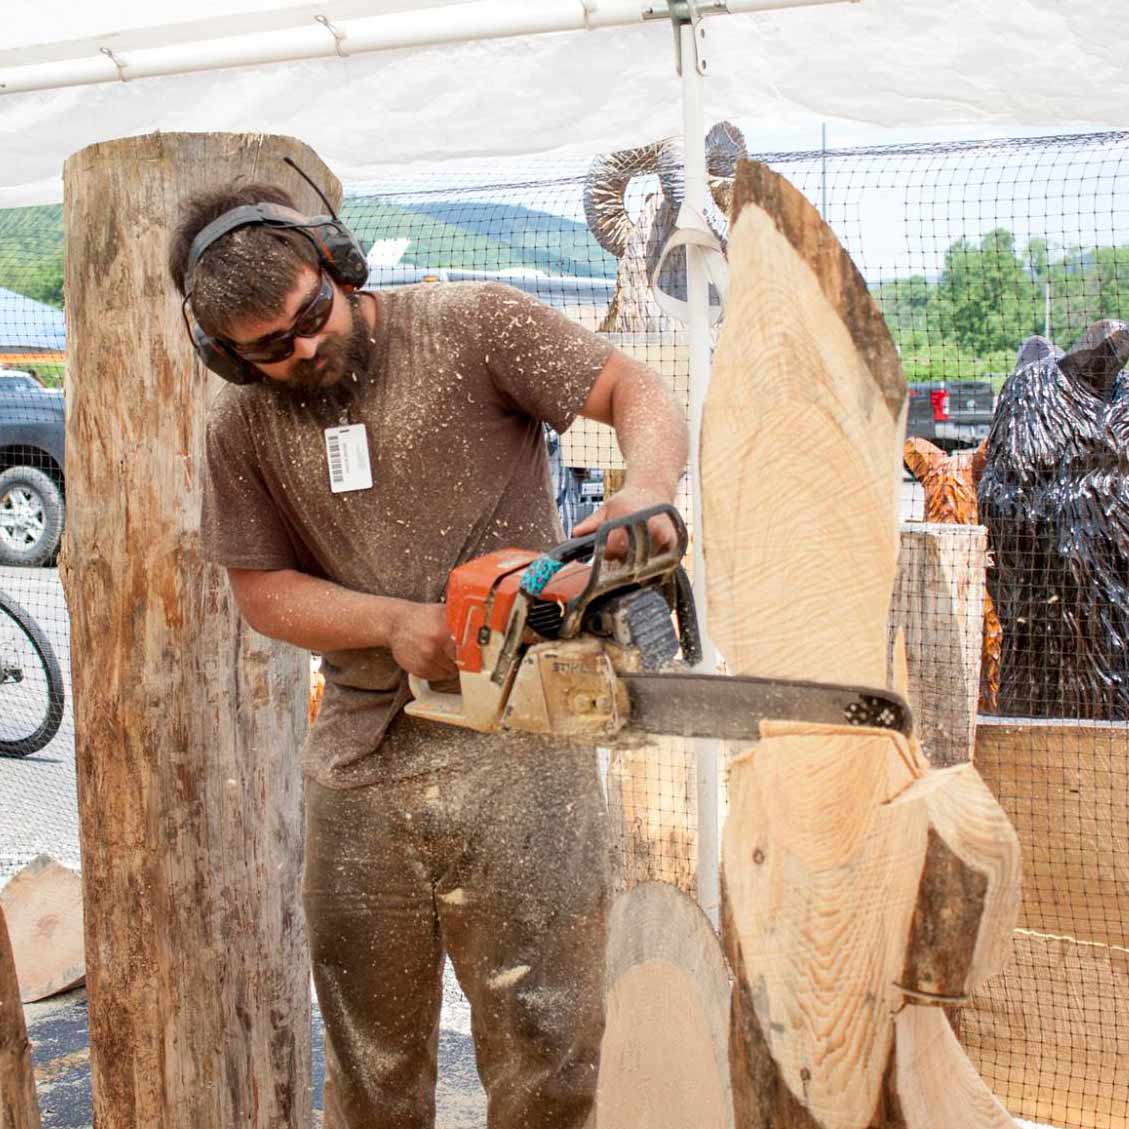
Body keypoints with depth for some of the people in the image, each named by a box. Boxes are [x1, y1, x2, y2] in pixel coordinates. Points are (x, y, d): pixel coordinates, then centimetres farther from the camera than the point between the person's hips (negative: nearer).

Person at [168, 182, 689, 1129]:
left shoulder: (473, 326, -5)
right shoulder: (243, 428, 6)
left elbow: (636, 391, -7)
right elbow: (262, 588, 7)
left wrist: (646, 491, -29)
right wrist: (393, 622, -11)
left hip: (520, 748, -3)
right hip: (362, 760, 4)